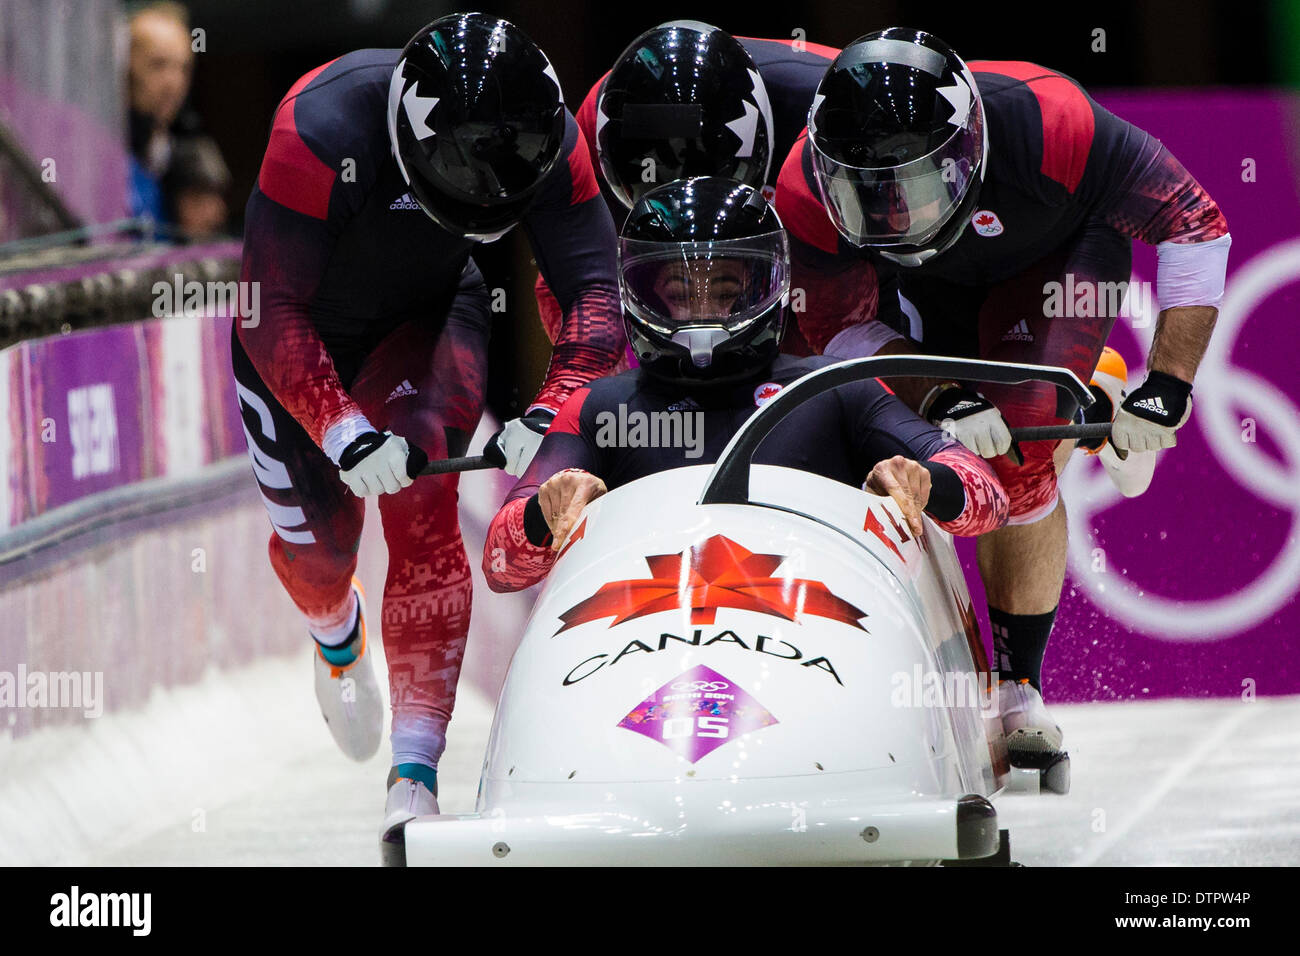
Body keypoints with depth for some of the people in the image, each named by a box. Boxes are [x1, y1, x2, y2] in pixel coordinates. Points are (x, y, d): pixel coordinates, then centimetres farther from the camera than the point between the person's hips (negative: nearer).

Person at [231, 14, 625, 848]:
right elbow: (272, 312, -36)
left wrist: (553, 411, -44)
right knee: (315, 541, 3)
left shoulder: (546, 140, -28)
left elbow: (599, 288, -27)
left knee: (419, 500, -23)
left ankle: (415, 776, -26)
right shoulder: (322, 132, -39)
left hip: (425, 321, 1)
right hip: (299, 337, -1)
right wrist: (340, 430, -48)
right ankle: (338, 637, 46)